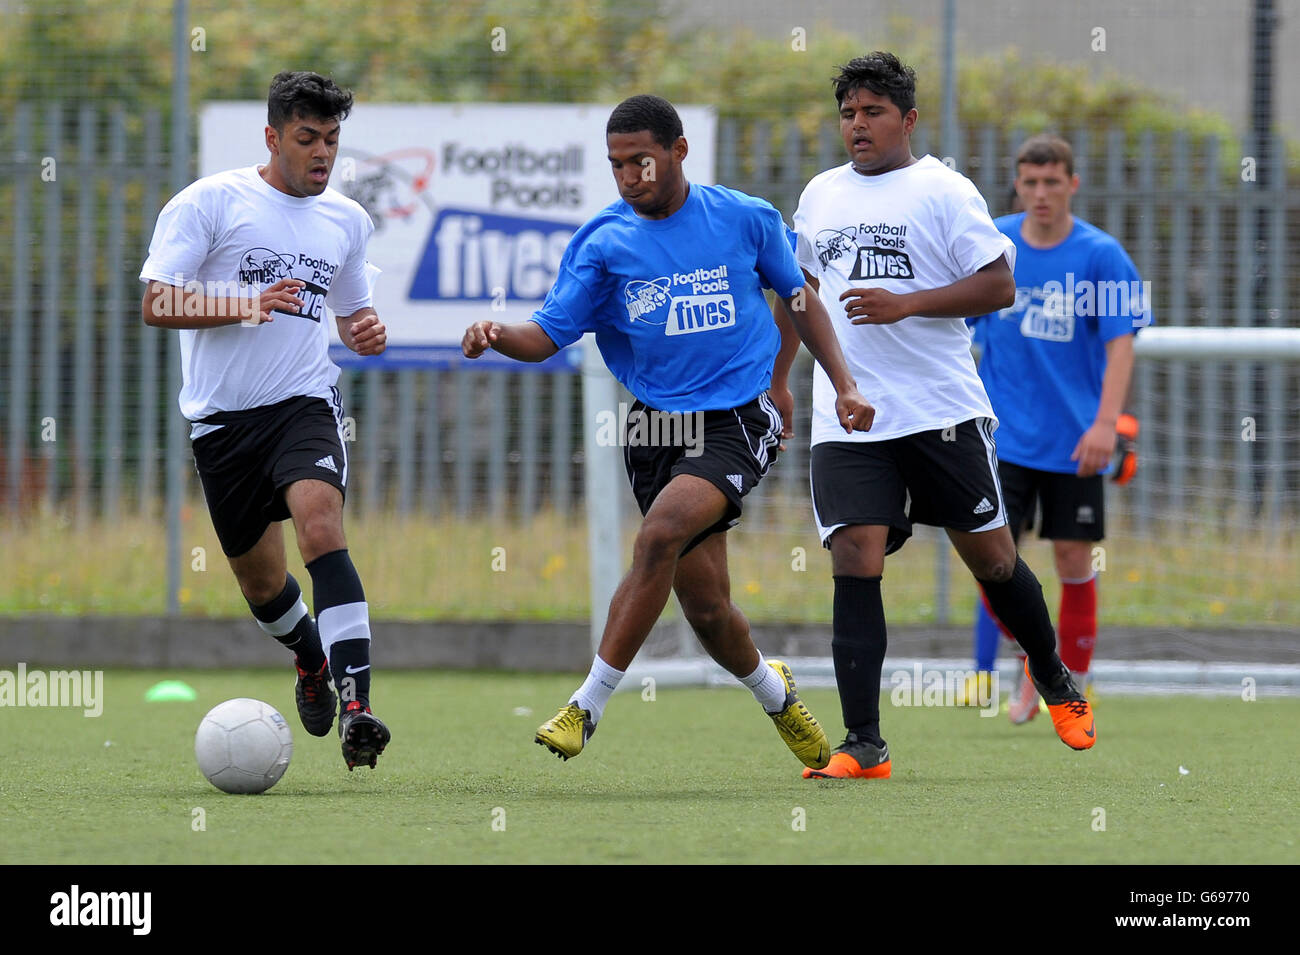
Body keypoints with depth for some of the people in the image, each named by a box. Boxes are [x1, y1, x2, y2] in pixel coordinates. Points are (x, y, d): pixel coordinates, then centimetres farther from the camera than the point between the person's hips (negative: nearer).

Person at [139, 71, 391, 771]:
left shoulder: (347, 220, 11)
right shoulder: (210, 202, -4)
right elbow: (157, 304, -9)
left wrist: (368, 333, 1)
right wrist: (248, 307, -22)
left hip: (305, 404, 1)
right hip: (222, 417, -1)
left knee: (321, 527, -27)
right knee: (261, 581, 11)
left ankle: (356, 709, -35)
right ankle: (311, 658, 46)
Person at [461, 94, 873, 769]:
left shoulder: (746, 219, 1)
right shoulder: (602, 243, 0)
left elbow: (798, 297, 15)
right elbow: (549, 334, -4)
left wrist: (843, 385, 9)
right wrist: (498, 336, -25)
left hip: (738, 420, -2)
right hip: (657, 428, 2)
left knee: (661, 533, -28)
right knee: (705, 607, 2)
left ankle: (588, 706, -23)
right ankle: (773, 693, 35)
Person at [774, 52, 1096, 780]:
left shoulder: (943, 191, -3)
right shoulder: (821, 196, 13)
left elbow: (999, 285, -9)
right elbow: (800, 286, 28)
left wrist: (905, 304, -18)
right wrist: (777, 377, 29)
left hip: (944, 413, -3)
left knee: (991, 556, 4)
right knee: (855, 561, -10)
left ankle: (1056, 683, 30)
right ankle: (864, 746, -10)